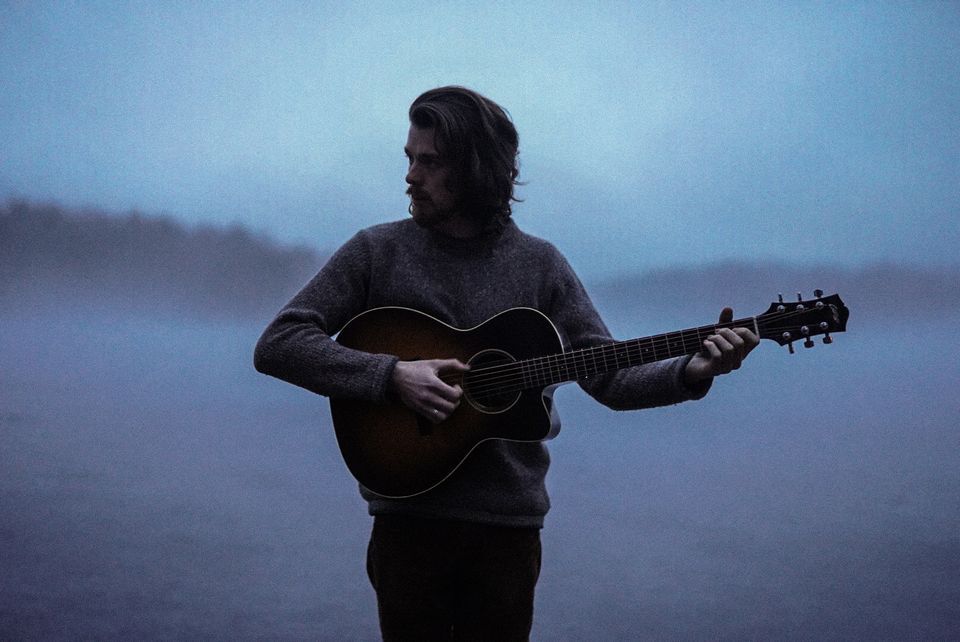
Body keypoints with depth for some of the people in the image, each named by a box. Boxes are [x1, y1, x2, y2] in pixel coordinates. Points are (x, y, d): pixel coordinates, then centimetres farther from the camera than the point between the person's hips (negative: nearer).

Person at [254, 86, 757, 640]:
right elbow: (277, 345, -6)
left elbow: (609, 377, 3)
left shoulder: (539, 264, 4)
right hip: (408, 517, -1)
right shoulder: (378, 251, 0)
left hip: (509, 525, 1)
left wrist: (694, 371, -16)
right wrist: (392, 375, -19)